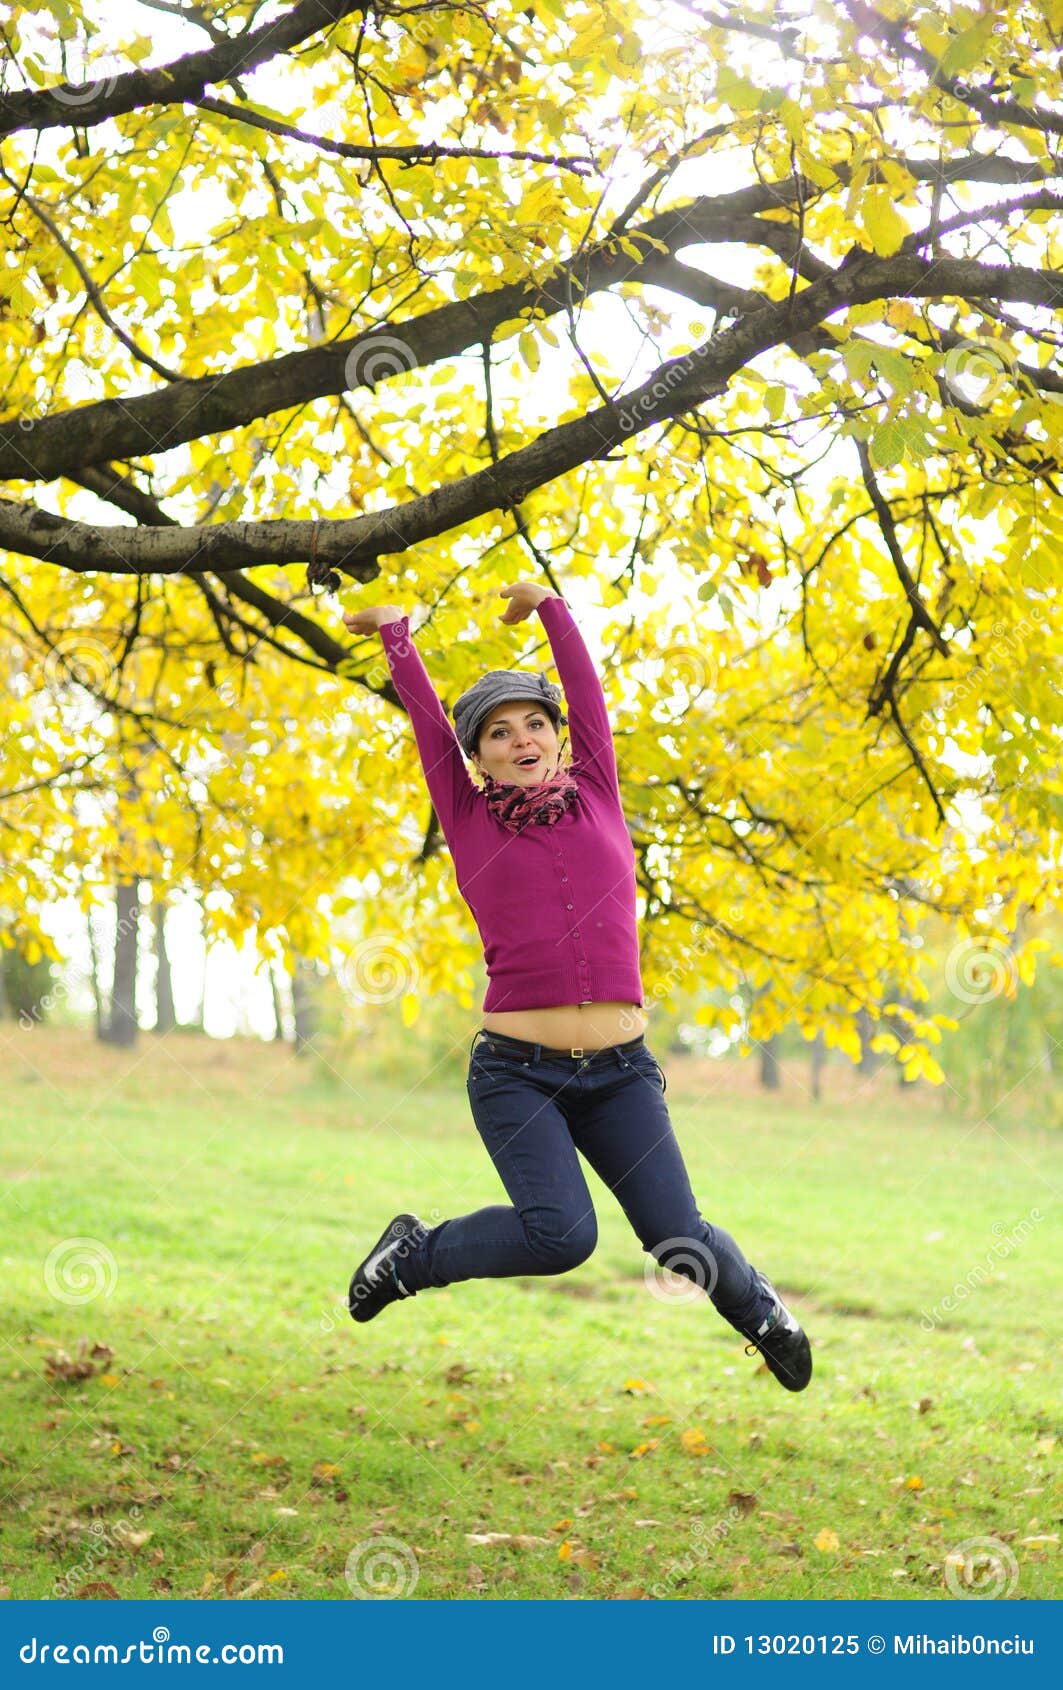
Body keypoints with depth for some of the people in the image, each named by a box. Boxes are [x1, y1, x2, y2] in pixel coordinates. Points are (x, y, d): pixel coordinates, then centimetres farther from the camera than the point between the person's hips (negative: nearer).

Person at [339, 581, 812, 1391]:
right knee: (561, 1233, -20)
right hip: (516, 1072, -2)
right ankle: (414, 1253, 8)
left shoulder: (596, 797, 10)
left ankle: (759, 1307, 27)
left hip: (619, 1072, 2)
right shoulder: (470, 821, 6)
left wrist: (550, 605, 21)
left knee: (677, 1238, -6)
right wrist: (397, 632, 19)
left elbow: (587, 688, 13)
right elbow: (426, 716, 9)